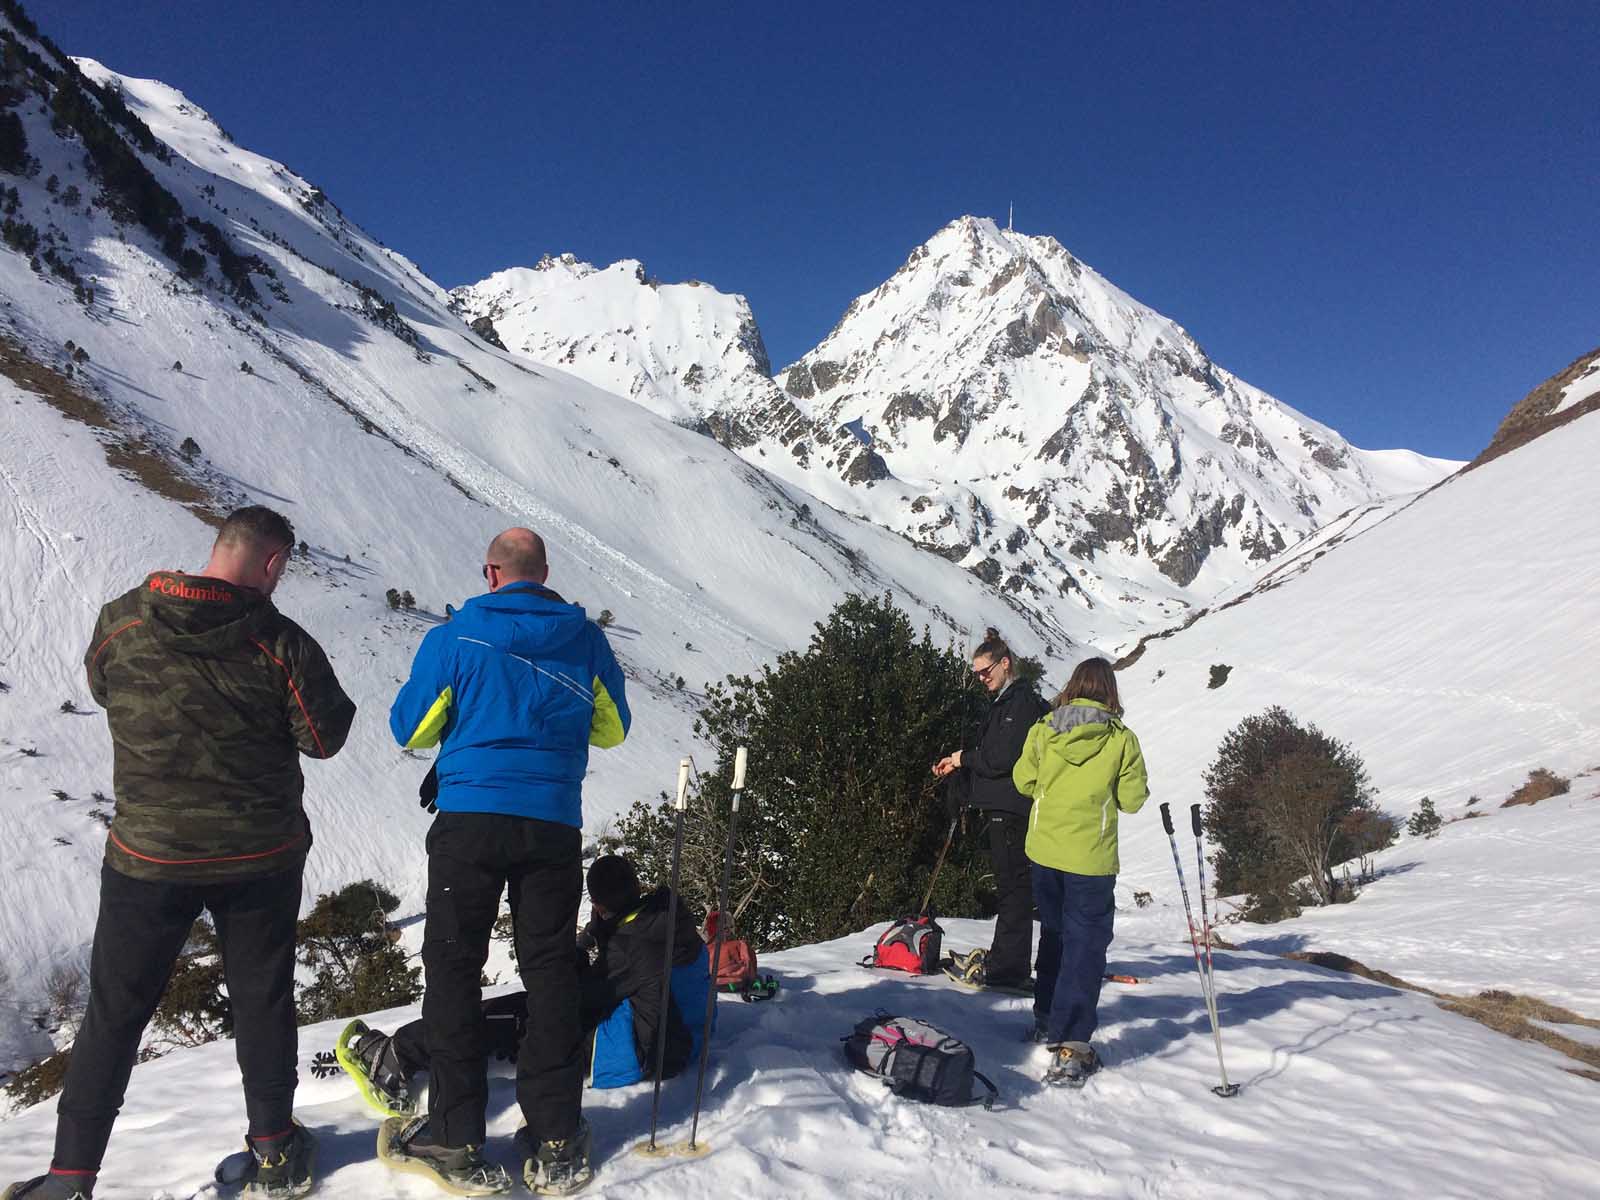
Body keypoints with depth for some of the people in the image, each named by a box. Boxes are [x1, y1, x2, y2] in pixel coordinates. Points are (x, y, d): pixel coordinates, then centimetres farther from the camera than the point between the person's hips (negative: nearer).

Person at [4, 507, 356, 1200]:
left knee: (114, 1013, 14)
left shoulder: (119, 623, -9)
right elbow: (323, 739, -9)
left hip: (148, 856, 1)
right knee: (262, 1000, 15)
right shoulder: (282, 642, -16)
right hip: (260, 857, -1)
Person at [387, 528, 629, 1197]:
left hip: (470, 819, -2)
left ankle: (456, 1137, 10)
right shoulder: (585, 639, 4)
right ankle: (556, 1139, 12)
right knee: (550, 971, 9)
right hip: (555, 825, 2)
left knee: (453, 968, 8)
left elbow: (409, 729, 5)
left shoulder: (455, 638, -3)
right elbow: (612, 728, 14)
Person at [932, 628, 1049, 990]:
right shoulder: (1003, 702, 18)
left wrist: (964, 757, -8)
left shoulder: (1022, 701, -13)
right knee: (1010, 882, 15)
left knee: (1013, 883, -5)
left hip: (1013, 807, -10)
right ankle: (1003, 959, 24)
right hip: (1001, 806, 10)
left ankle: (1007, 967, 0)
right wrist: (956, 767, 9)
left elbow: (1004, 756, -21)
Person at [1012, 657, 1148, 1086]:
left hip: (1044, 851, 4)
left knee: (1054, 933, 23)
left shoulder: (1043, 731, -4)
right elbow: (1132, 801, -5)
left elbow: (1024, 781, 5)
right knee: (1085, 946, 2)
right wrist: (1140, 790, 16)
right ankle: (1071, 1047, -3)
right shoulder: (1122, 739, -11)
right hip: (1091, 858, -4)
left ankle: (1046, 1019, 36)